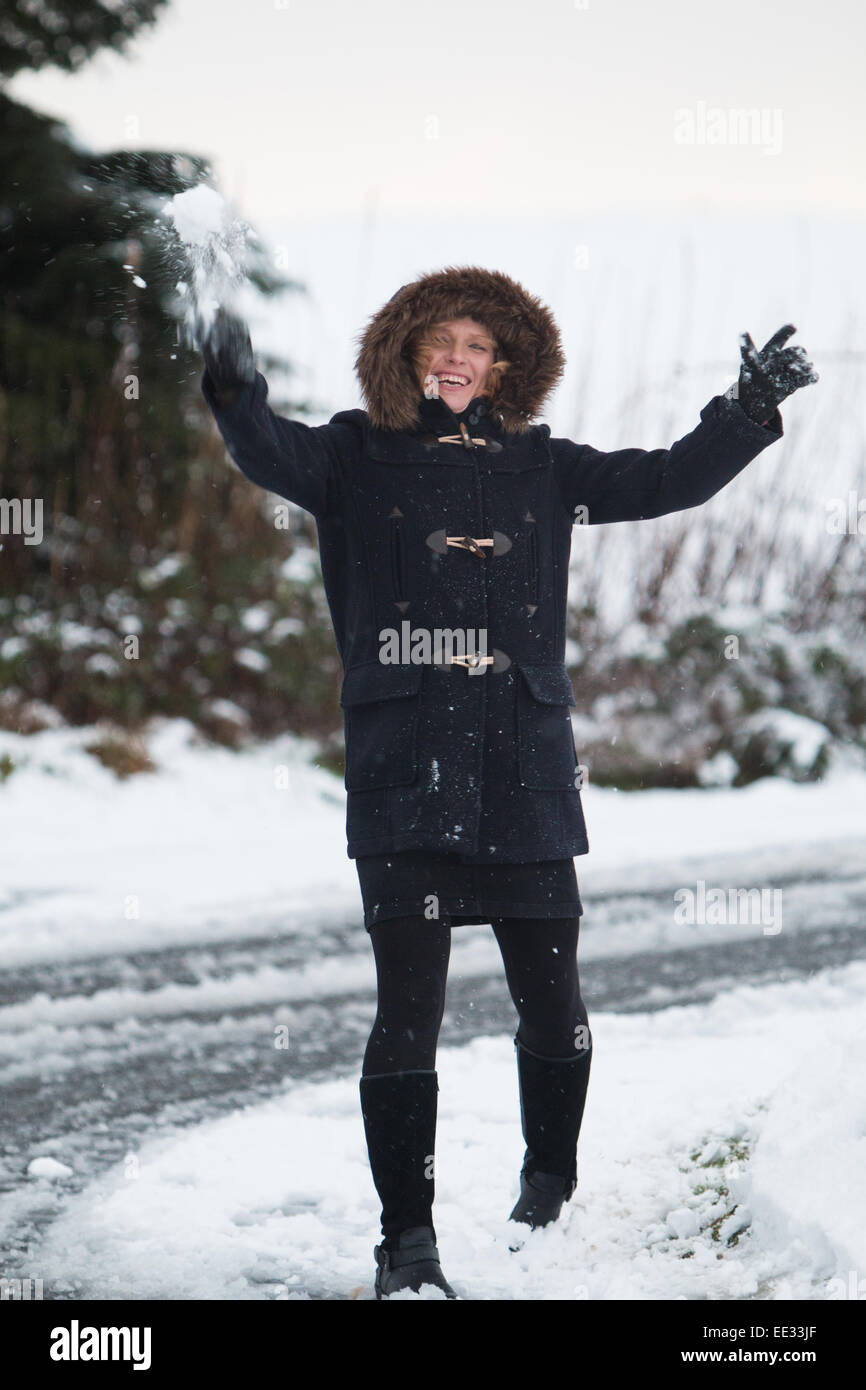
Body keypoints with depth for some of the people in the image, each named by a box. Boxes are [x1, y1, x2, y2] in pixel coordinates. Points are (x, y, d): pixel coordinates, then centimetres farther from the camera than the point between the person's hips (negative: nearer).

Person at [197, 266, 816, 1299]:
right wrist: (237, 396, -32)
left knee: (550, 998, 7)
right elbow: (271, 456, -11)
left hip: (525, 772, 3)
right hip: (402, 771, -2)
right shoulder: (358, 458, 7)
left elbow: (668, 480, 15)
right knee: (408, 1007, -6)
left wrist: (748, 411, 2)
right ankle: (407, 1241, 2)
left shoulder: (541, 468, 15)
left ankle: (549, 1197, 30)